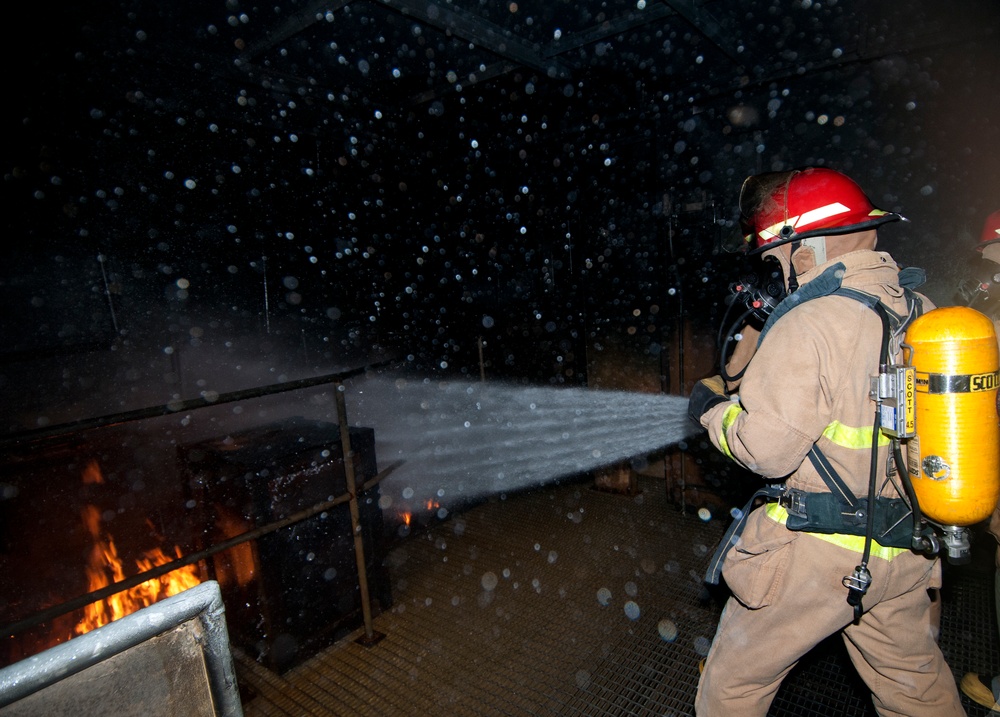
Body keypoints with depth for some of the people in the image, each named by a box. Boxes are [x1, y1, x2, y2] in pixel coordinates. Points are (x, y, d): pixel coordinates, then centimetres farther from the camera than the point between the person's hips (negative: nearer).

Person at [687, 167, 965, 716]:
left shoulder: (808, 325, -21)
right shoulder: (923, 313, 2)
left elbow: (766, 449, -22)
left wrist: (711, 409, -5)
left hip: (819, 554, -7)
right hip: (907, 552, 8)